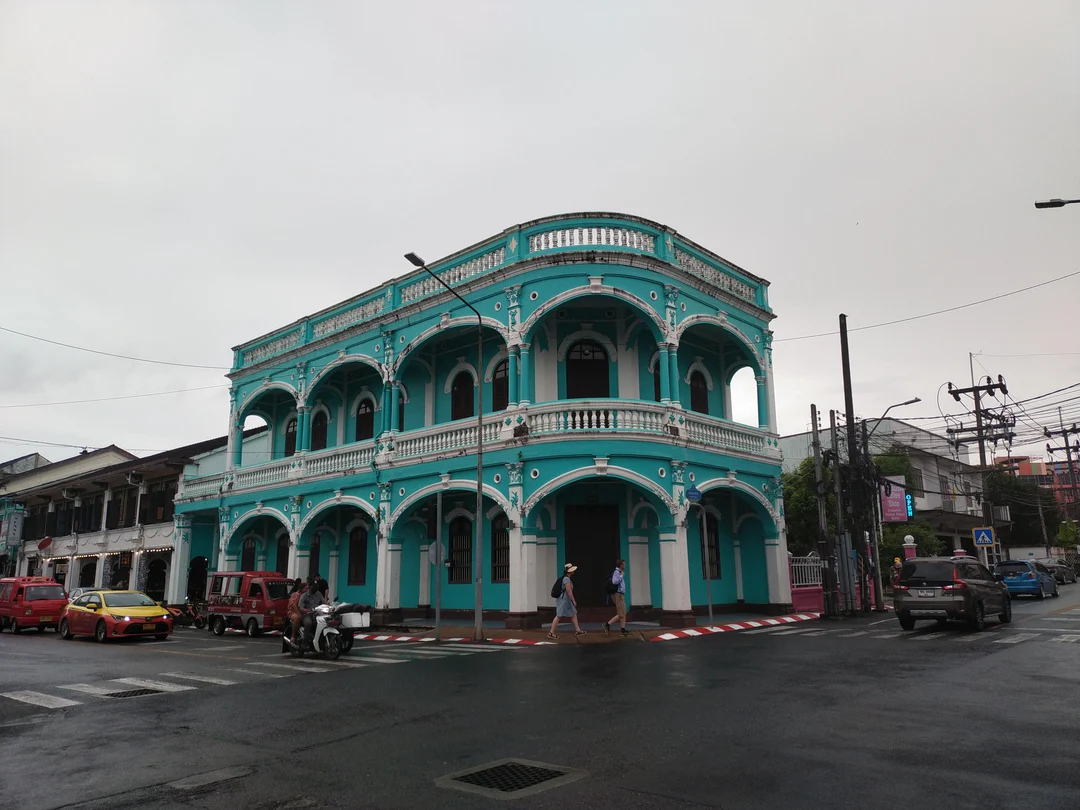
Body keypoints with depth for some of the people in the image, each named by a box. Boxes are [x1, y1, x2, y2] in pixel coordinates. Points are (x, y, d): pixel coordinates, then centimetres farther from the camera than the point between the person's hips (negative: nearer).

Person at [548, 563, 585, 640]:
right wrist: (574, 601, -16)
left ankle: (578, 630, 20)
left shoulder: (566, 578, 14)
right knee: (559, 616, -8)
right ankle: (551, 633, -5)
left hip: (566, 600, 11)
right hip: (563, 600, -11)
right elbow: (569, 591, -21)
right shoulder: (566, 579, -17)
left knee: (574, 614, 14)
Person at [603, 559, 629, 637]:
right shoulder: (616, 572, -15)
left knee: (623, 613, 10)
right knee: (621, 614, -8)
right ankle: (607, 624, -5)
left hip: (620, 595, 10)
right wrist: (621, 576, -21)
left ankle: (622, 630, 11)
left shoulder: (619, 572, 14)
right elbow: (614, 581, -31)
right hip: (618, 595, -10)